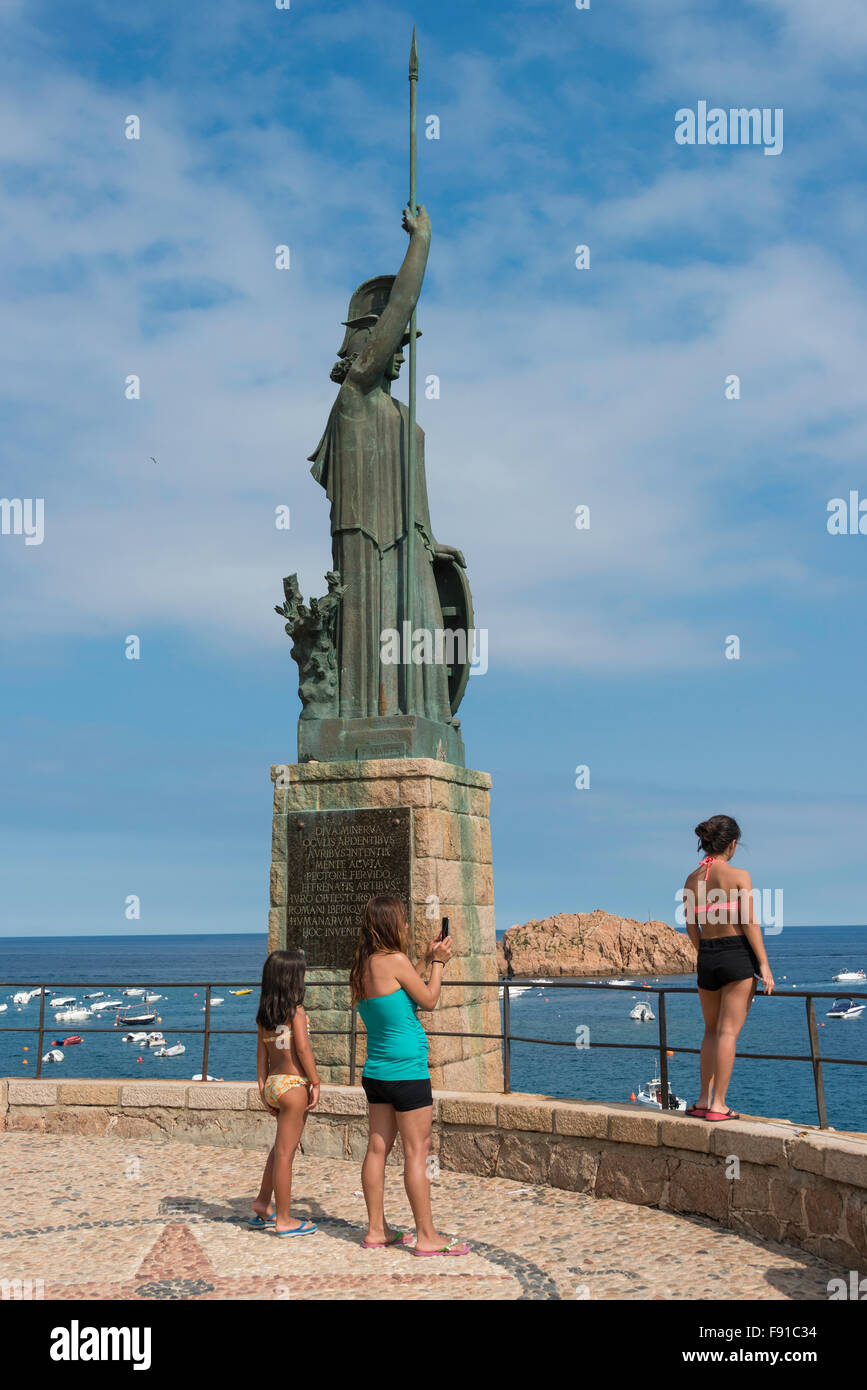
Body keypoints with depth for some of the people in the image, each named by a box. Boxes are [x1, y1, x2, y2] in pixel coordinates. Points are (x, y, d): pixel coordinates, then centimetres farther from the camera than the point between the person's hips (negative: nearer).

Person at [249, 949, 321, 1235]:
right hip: (293, 1084, -7)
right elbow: (302, 1048, -17)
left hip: (273, 1083, 7)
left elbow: (261, 1053, 12)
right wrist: (315, 1082, -11)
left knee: (282, 1147, 23)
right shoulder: (296, 1011, -11)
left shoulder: (264, 1015, 9)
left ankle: (262, 1204, 29)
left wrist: (263, 1088, 16)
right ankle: (284, 1220, 6)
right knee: (285, 1152, -1)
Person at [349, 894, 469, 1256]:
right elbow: (428, 1000, -6)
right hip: (407, 1071, -8)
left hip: (376, 1072, 8)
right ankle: (427, 1236, 5)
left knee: (378, 1149, 11)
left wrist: (426, 959, 22)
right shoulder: (395, 961, -17)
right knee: (417, 1152, -1)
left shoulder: (362, 967, 7)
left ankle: (376, 1230, 18)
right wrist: (438, 961, 5)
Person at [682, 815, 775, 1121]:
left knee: (712, 1030, 17)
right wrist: (764, 964, -9)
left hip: (707, 959, 5)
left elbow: (692, 927, 11)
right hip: (738, 955, -5)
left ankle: (704, 1100, 16)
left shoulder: (692, 880, 6)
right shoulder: (739, 876, -9)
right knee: (729, 1031, -2)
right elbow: (750, 923, -12)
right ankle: (718, 1105, -1)